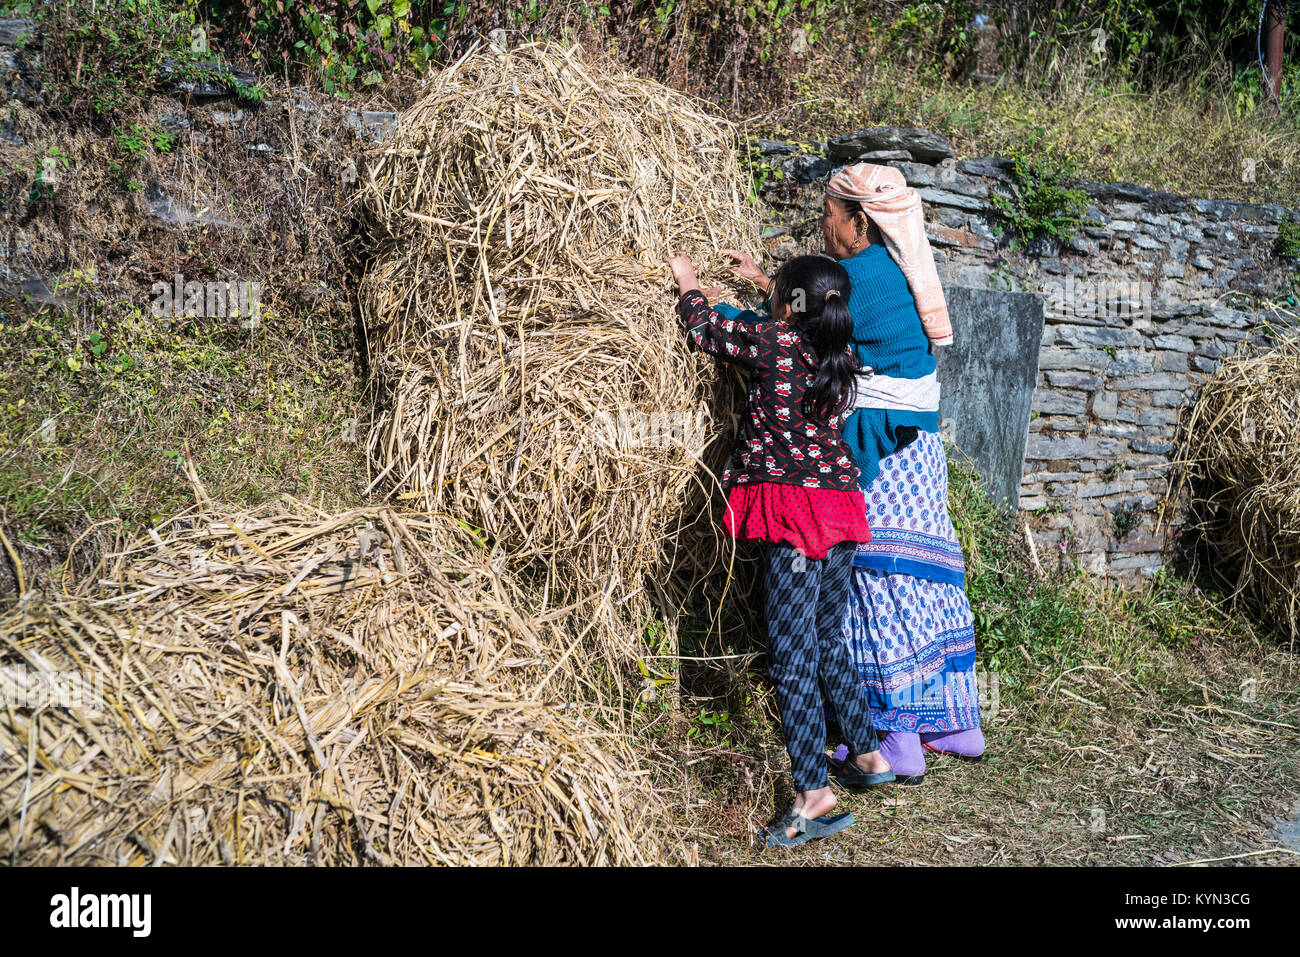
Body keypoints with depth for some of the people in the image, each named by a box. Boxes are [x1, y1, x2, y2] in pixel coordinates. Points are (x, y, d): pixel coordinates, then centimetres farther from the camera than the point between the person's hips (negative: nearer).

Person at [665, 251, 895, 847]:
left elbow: (703, 329, 9)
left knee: (792, 655, -7)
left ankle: (813, 791, -9)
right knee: (827, 641, 20)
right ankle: (867, 753, 30)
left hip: (794, 510, -7)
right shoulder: (842, 359, 11)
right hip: (842, 505, 7)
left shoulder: (770, 341, -7)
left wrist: (687, 280, 28)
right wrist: (764, 280, 45)